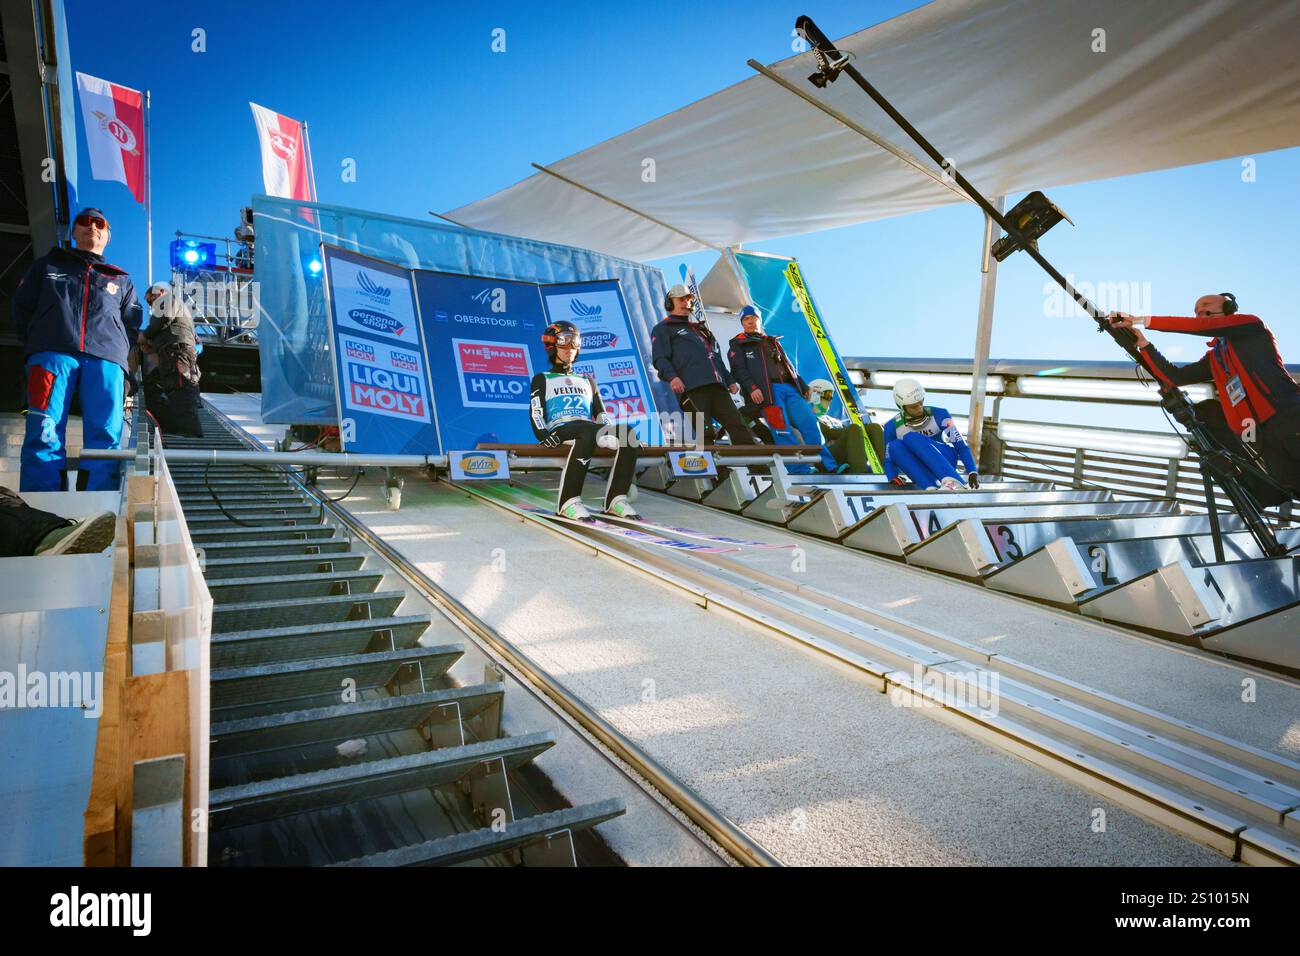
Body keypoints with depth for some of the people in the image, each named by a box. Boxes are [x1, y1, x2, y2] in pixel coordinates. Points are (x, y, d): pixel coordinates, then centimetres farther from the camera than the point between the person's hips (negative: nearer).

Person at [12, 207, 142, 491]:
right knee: (43, 432, -18)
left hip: (107, 359, 1)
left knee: (106, 435, -17)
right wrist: (34, 345, 10)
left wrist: (121, 356, 7)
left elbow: (132, 327, 22)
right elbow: (22, 308, 22)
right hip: (52, 352, -1)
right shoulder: (47, 266, 30)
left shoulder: (121, 280, 31)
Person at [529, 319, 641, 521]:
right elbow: (536, 413, 6)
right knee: (589, 434, -41)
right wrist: (543, 434, -16)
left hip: (590, 428, 5)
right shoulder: (542, 379, 21)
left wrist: (609, 432, 2)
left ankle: (616, 499, -29)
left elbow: (601, 414, 24)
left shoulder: (587, 381, 34)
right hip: (561, 429, -4)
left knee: (630, 434, -26)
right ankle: (568, 502, -47)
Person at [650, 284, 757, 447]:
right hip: (691, 387, -6)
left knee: (736, 424, -7)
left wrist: (729, 380, 26)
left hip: (716, 385, 6)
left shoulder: (700, 328, 38)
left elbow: (717, 357, 37)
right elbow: (659, 358, 0)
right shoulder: (662, 329, 17)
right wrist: (671, 376, -19)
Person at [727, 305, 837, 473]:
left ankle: (829, 467, -6)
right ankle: (801, 472, -20)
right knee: (783, 432, -17)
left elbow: (789, 367, 31)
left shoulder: (773, 342, 33)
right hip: (766, 391, -5)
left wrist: (803, 387, 19)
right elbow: (738, 369, -1)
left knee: (810, 424, -8)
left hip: (789, 388, 5)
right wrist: (751, 388, -18)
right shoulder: (738, 344, 15)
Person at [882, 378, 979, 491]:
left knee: (910, 438, -29)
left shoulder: (939, 414, -7)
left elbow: (961, 445, -10)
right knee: (895, 446, -25)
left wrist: (972, 472, -22)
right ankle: (931, 488, -39)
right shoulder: (892, 427, -3)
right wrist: (892, 477, -19)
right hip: (923, 473, 2)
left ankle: (952, 482, -47)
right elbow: (888, 459, 3)